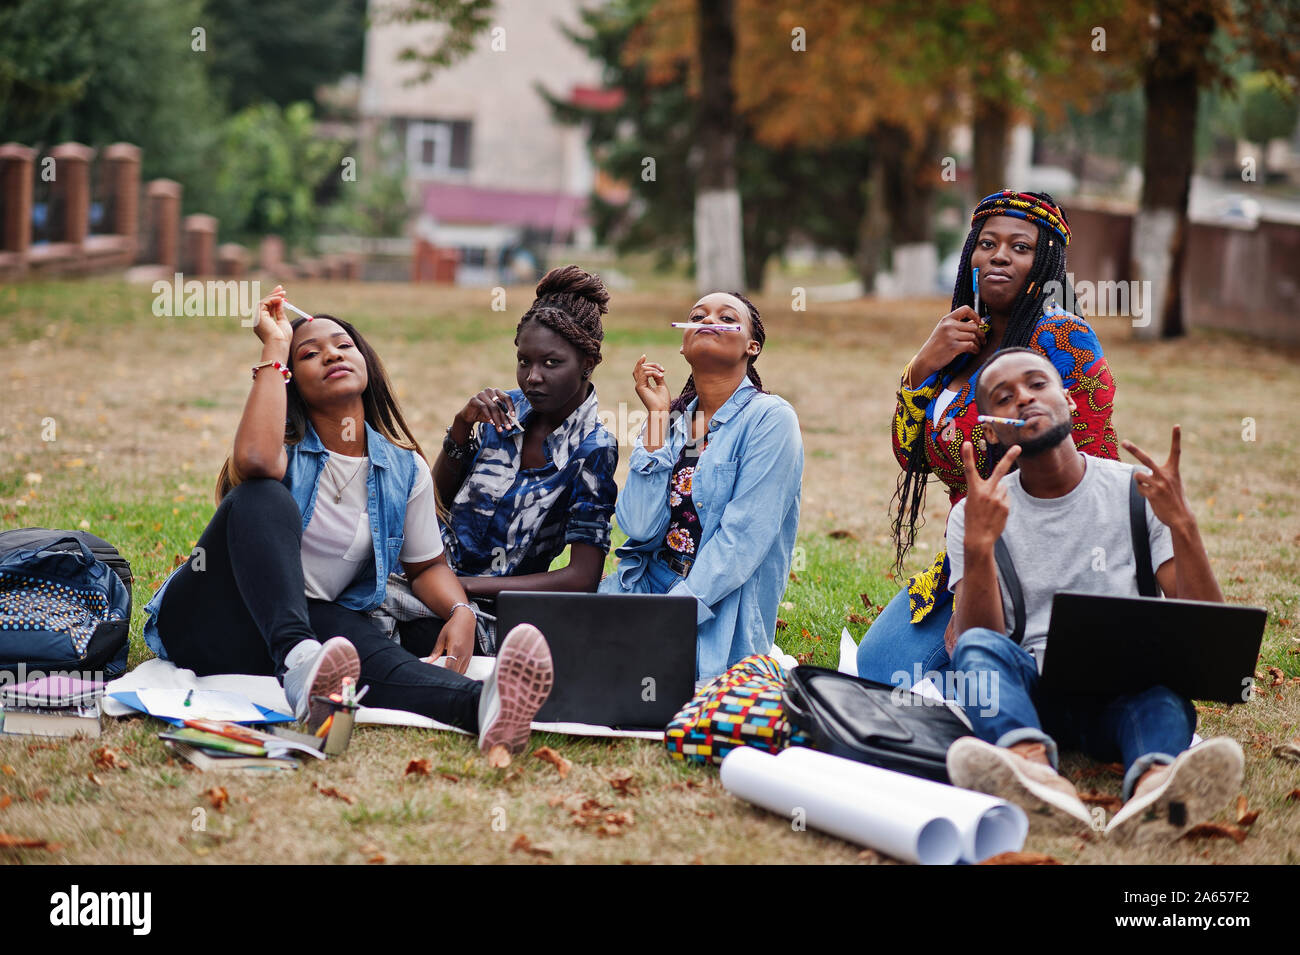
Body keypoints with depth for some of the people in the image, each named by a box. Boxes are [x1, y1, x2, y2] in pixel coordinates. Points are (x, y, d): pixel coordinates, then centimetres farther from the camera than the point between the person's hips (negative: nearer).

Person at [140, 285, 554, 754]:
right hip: (206, 619, -2)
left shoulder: (405, 469, 8)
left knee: (363, 644, -37)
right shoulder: (288, 447, -5)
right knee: (264, 496, -30)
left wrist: (460, 611, -8)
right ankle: (297, 660, -55)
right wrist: (275, 348, -19)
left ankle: (483, 704, -72)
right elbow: (254, 461, -31)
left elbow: (427, 565, 17)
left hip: (311, 623, 2)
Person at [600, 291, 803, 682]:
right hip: (644, 587, 6)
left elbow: (742, 538, -14)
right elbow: (640, 528, -3)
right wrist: (657, 417, -3)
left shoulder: (770, 419, -5)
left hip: (719, 614, -6)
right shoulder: (671, 419, 12)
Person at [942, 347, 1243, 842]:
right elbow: (978, 639, -7)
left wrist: (1182, 524, -16)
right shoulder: (975, 515, 8)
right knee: (979, 647, -32)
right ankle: (1035, 771, -66)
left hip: (1126, 691, 0)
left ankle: (1154, 785, -70)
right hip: (1032, 691, 0)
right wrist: (978, 546, -23)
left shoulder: (1140, 493, 7)